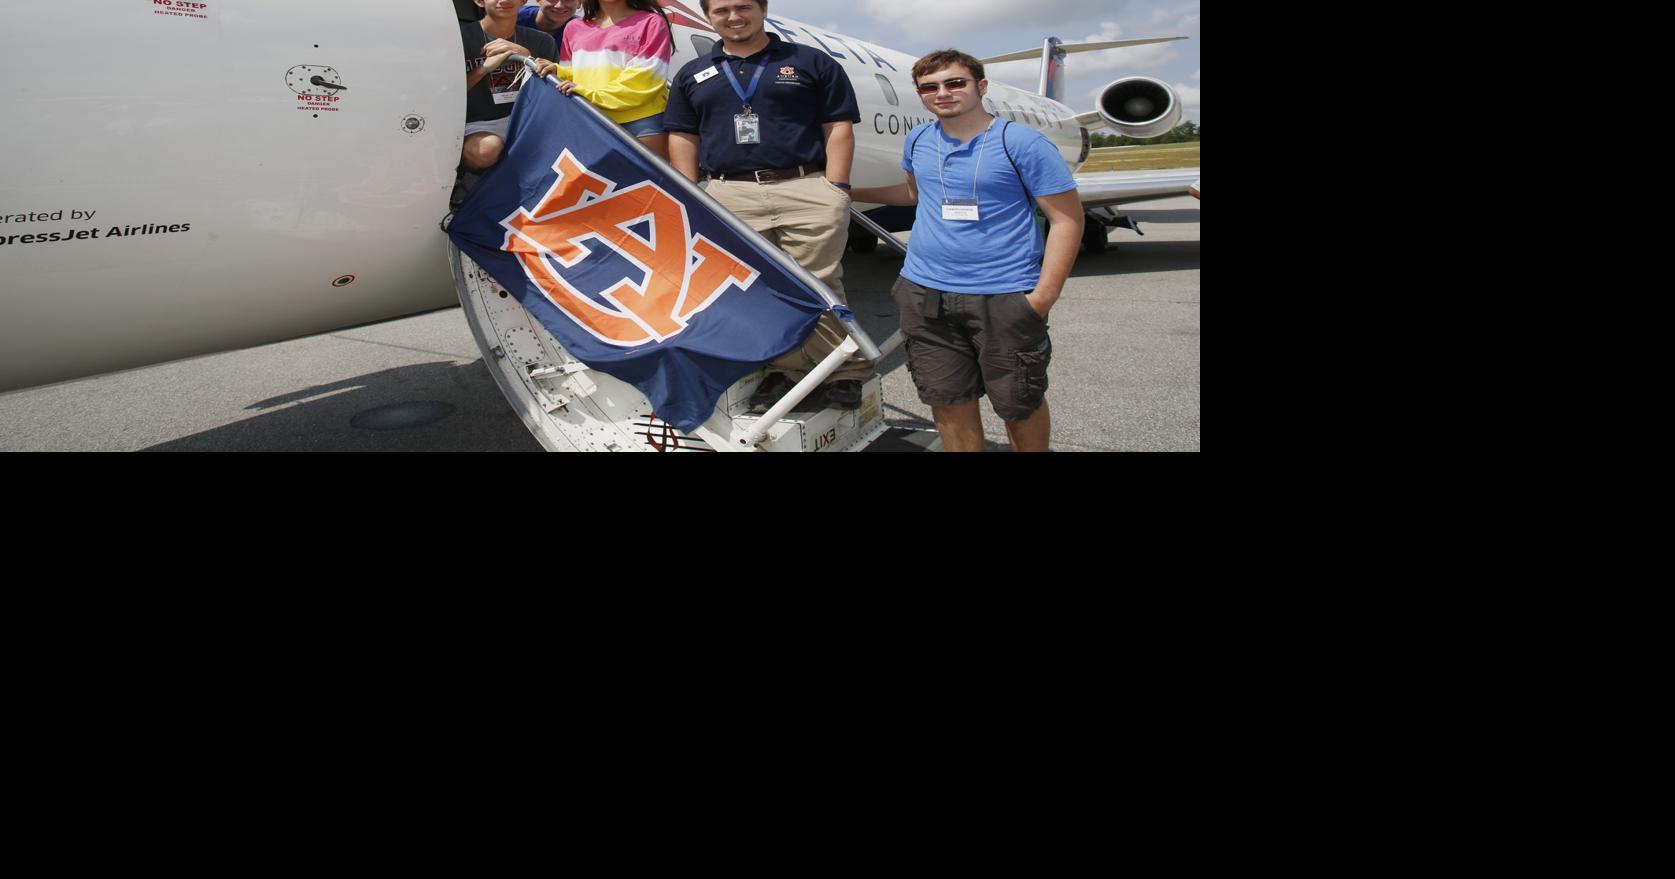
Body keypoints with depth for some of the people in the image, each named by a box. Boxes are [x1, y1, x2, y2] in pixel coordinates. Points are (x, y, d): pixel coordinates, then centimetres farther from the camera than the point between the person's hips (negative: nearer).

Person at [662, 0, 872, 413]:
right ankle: (783, 369, 10)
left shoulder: (811, 63, 10)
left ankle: (845, 373, 3)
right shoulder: (691, 75, 18)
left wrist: (834, 190, -5)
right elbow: (682, 138, 16)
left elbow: (839, 128, 6)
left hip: (806, 189, -3)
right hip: (728, 197, 3)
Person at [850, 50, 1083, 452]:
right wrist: (851, 193, 26)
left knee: (1019, 404, 7)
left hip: (1004, 296, -4)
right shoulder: (918, 141, 9)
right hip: (925, 293, 5)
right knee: (947, 401, 9)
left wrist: (1043, 297, -16)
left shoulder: (1022, 143, -8)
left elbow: (1067, 218, -8)